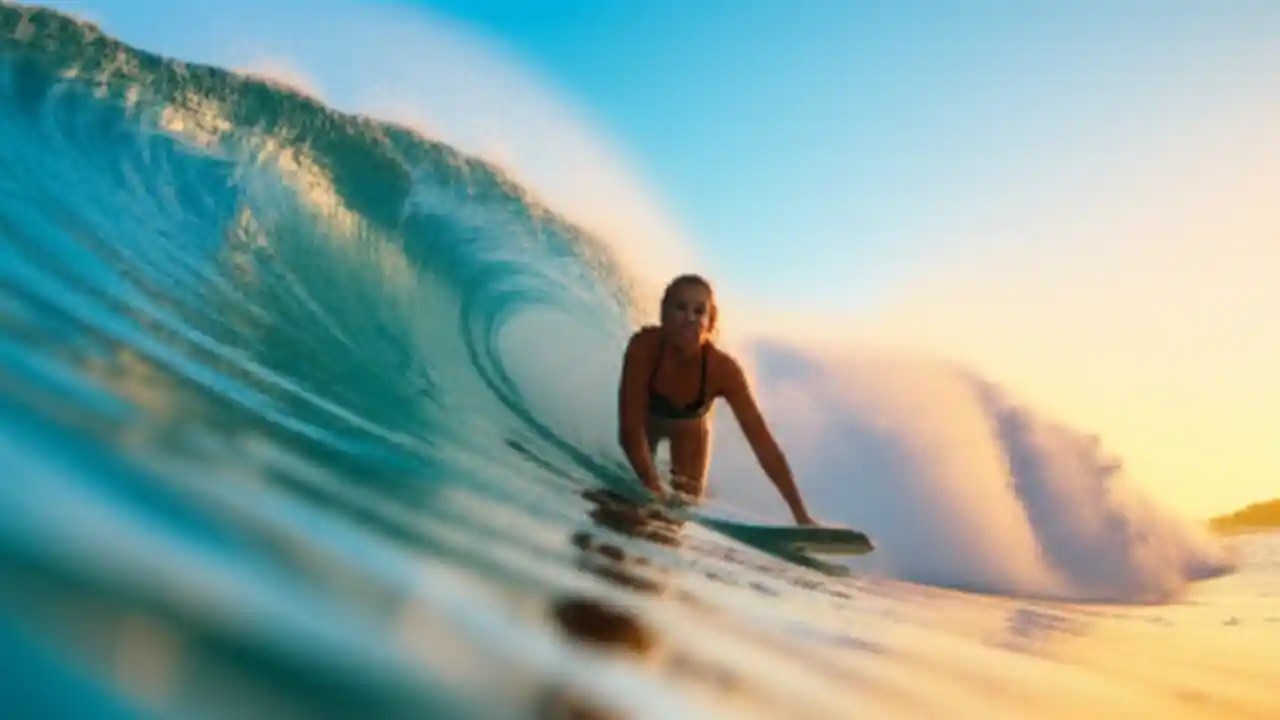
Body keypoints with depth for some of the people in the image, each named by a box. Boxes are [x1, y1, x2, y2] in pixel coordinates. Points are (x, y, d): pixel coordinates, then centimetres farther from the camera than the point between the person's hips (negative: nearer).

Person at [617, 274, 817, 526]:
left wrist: (800, 514, -41)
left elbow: (763, 442, -38)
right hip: (647, 421, -1)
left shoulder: (723, 368, -39)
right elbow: (631, 426, -38)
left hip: (690, 427, 1)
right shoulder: (644, 346, -42)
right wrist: (654, 488, -48)